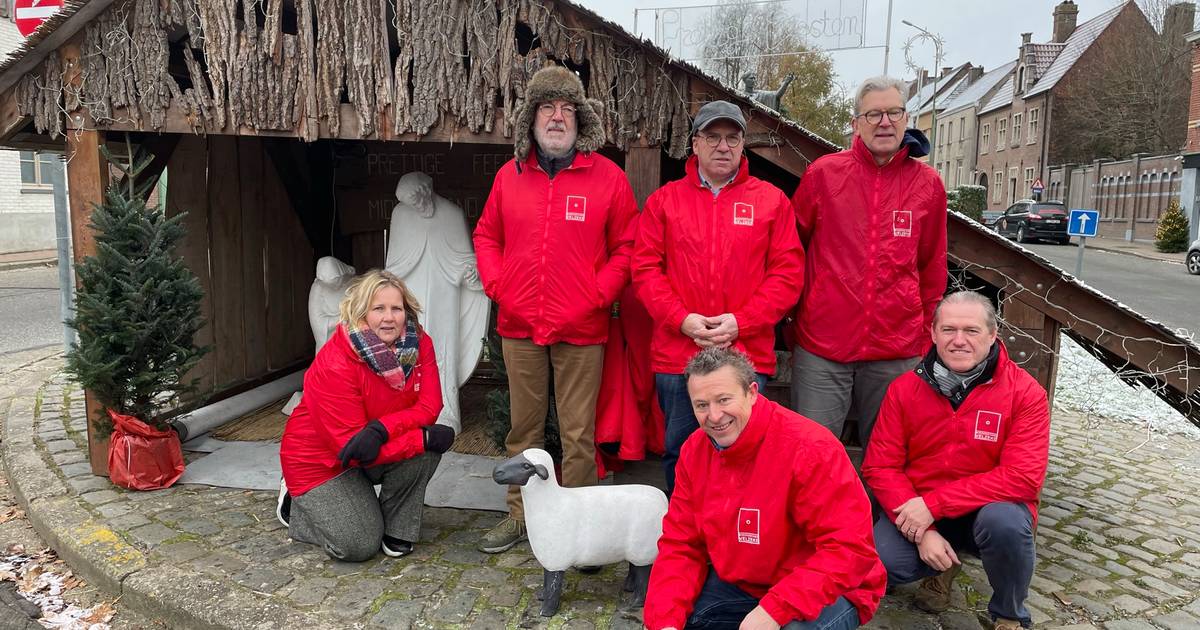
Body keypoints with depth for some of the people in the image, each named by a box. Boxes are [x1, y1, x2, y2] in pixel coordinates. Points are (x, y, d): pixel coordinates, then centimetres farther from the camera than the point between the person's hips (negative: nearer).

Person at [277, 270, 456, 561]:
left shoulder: (419, 343, -14)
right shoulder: (333, 365, -29)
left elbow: (429, 406, -20)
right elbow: (350, 443, -30)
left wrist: (381, 429, -38)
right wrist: (424, 438, -33)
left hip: (381, 450, 5)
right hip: (321, 460, -4)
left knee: (427, 446, -25)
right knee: (359, 545, -14)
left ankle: (396, 530, -4)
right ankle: (298, 501, 16)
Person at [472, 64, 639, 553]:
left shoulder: (607, 176, -1)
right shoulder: (510, 175, 8)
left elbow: (626, 247, 1)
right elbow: (486, 236, 16)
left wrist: (598, 294, -10)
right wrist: (496, 286, 2)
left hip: (581, 330, -3)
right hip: (519, 326, 3)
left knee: (578, 433, 3)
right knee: (523, 426, 13)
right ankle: (519, 515, 28)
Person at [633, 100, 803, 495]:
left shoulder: (771, 200, 7)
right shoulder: (664, 199, 9)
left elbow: (788, 272, 2)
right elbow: (645, 268, 4)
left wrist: (741, 322, -9)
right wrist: (682, 320, -9)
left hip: (747, 355, -1)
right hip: (675, 355, 1)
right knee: (679, 454, 12)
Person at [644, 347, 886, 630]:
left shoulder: (810, 447, -24)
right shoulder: (694, 451, -5)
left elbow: (851, 548, -26)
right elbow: (681, 545, -2)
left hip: (821, 591, -5)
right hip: (738, 584, 5)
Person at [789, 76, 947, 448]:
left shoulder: (928, 185, 6)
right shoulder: (824, 173, 0)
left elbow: (932, 269, 13)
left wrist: (923, 338, 15)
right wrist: (794, 320, 10)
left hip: (897, 353, 2)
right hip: (821, 347, -1)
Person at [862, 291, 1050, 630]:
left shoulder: (1025, 392, -12)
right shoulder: (904, 388, -5)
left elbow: (1023, 477, -20)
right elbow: (881, 467, -5)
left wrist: (934, 504, -24)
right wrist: (922, 532, -18)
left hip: (991, 507, -1)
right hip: (919, 510, 2)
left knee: (1004, 521, -35)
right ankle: (941, 566, 15)